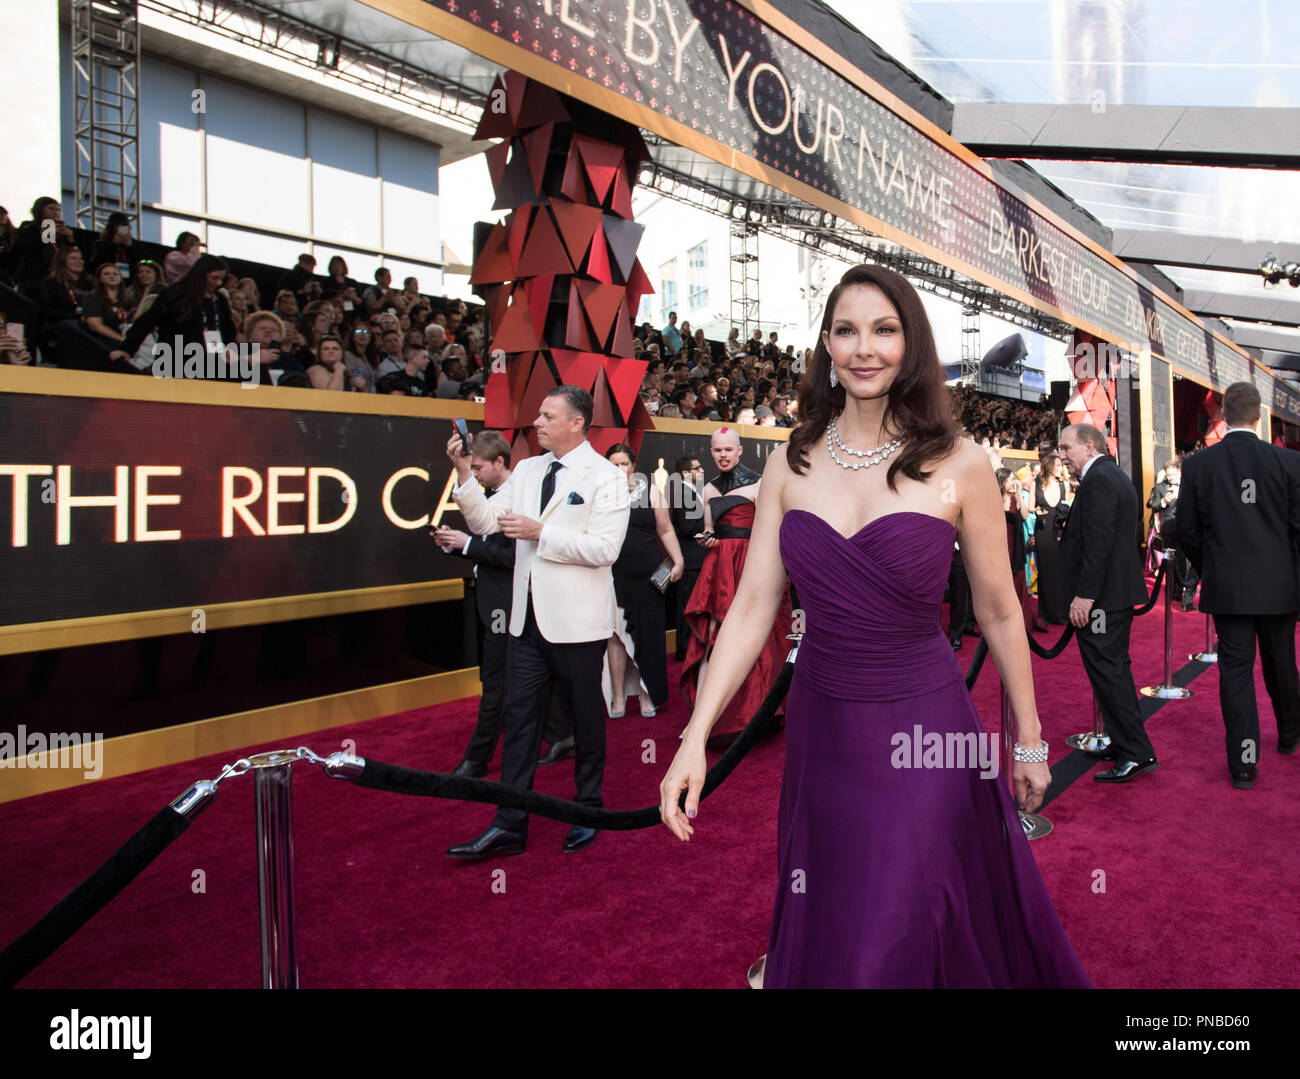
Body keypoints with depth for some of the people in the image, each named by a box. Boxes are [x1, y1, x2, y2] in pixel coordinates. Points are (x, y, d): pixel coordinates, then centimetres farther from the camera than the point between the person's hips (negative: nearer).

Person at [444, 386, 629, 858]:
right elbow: (485, 521, 10)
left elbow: (604, 548, -18)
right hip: (528, 618, 6)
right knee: (518, 719, 7)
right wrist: (464, 472, -2)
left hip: (576, 621, -5)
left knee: (586, 718, 10)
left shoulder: (605, 477, -8)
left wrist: (541, 532, -18)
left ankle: (587, 813, 29)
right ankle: (509, 826, 16)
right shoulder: (526, 470, 12)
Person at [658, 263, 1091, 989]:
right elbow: (753, 606, -4)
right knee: (822, 937, 21)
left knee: (893, 946, 8)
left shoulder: (958, 466, -8)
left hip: (922, 726, -3)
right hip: (820, 727, 3)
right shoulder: (791, 465, -2)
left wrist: (1029, 740, 7)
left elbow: (1000, 614, -1)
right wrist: (695, 739, -9)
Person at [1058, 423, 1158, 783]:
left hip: (1100, 595, -11)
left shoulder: (1097, 480, -16)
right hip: (1120, 592, 11)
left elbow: (1097, 543, -24)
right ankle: (1126, 744, 27)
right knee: (1116, 667, 17)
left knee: (1106, 670, -6)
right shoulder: (1116, 476, 17)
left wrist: (1084, 595, -23)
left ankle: (1137, 753, -3)